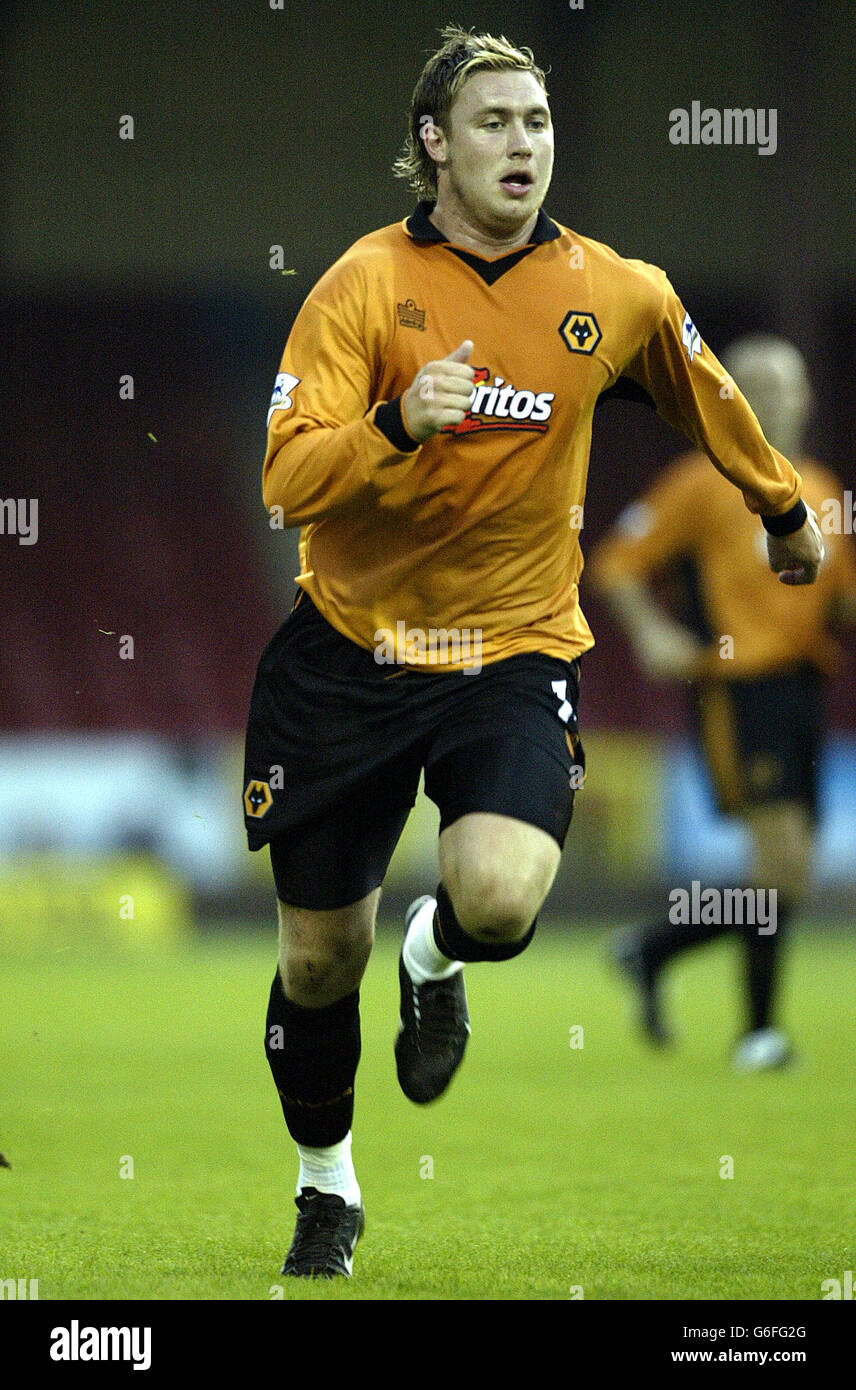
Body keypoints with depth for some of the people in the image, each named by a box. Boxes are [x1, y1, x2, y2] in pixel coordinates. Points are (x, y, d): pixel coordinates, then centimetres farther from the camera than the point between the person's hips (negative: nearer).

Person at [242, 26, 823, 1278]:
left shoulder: (619, 295, -2)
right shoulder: (366, 285, -10)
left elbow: (709, 404, 19)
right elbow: (287, 481, -18)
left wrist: (783, 509, 34)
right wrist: (399, 426, -35)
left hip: (515, 648, 0)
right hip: (350, 646, 0)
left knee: (501, 895, -27)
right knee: (319, 957, 7)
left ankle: (438, 957, 12)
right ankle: (327, 1186, 35)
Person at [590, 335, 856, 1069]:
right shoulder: (705, 483, -3)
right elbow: (616, 563, -1)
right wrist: (649, 632, -15)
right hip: (739, 686, -7)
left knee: (790, 876, 5)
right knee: (782, 852, -18)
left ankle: (653, 950, 25)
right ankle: (759, 1029, -7)